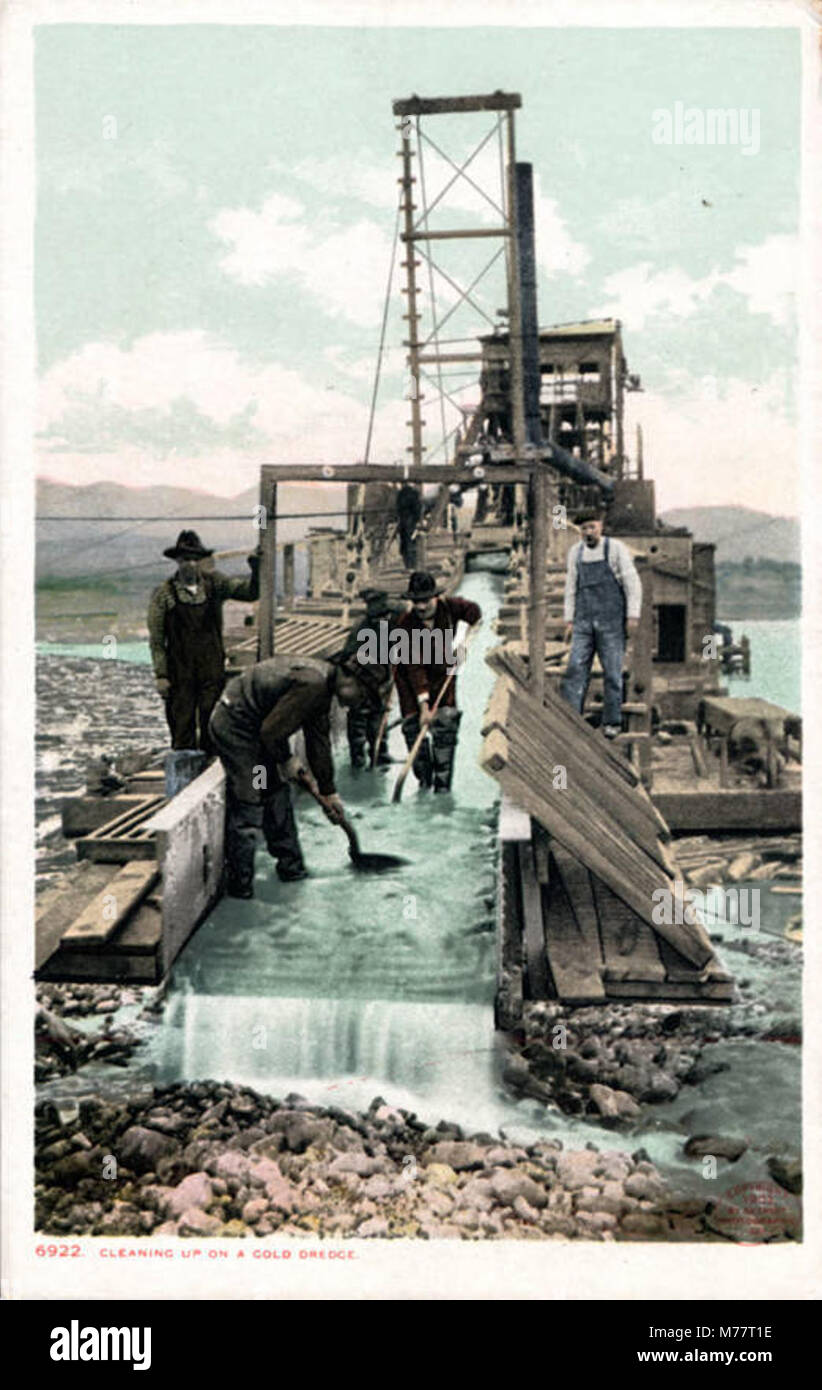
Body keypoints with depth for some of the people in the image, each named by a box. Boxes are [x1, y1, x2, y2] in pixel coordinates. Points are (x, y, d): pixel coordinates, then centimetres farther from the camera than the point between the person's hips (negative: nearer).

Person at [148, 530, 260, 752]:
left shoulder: (214, 584, 7)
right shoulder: (163, 593, -1)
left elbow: (250, 592, 2)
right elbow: (156, 639, -1)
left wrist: (256, 569, -16)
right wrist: (160, 675, -6)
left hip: (212, 670, 2)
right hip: (180, 673, -2)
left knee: (212, 726, 6)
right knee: (182, 728, 3)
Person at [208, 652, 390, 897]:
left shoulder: (322, 686, 8)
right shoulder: (312, 683, -25)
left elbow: (320, 743, 17)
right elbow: (271, 730, -24)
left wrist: (329, 793, 22)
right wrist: (287, 761, -5)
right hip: (234, 727, -11)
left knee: (277, 793, 16)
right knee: (247, 805, -8)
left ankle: (290, 866, 27)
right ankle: (239, 883, 2)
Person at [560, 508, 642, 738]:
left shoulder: (616, 548, -4)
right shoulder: (575, 552, 8)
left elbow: (633, 583, -4)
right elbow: (571, 588, 13)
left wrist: (633, 616, -11)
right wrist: (569, 621, 9)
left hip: (611, 620, -3)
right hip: (584, 621, 3)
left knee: (612, 672, 1)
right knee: (576, 668, -6)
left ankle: (612, 722, 10)